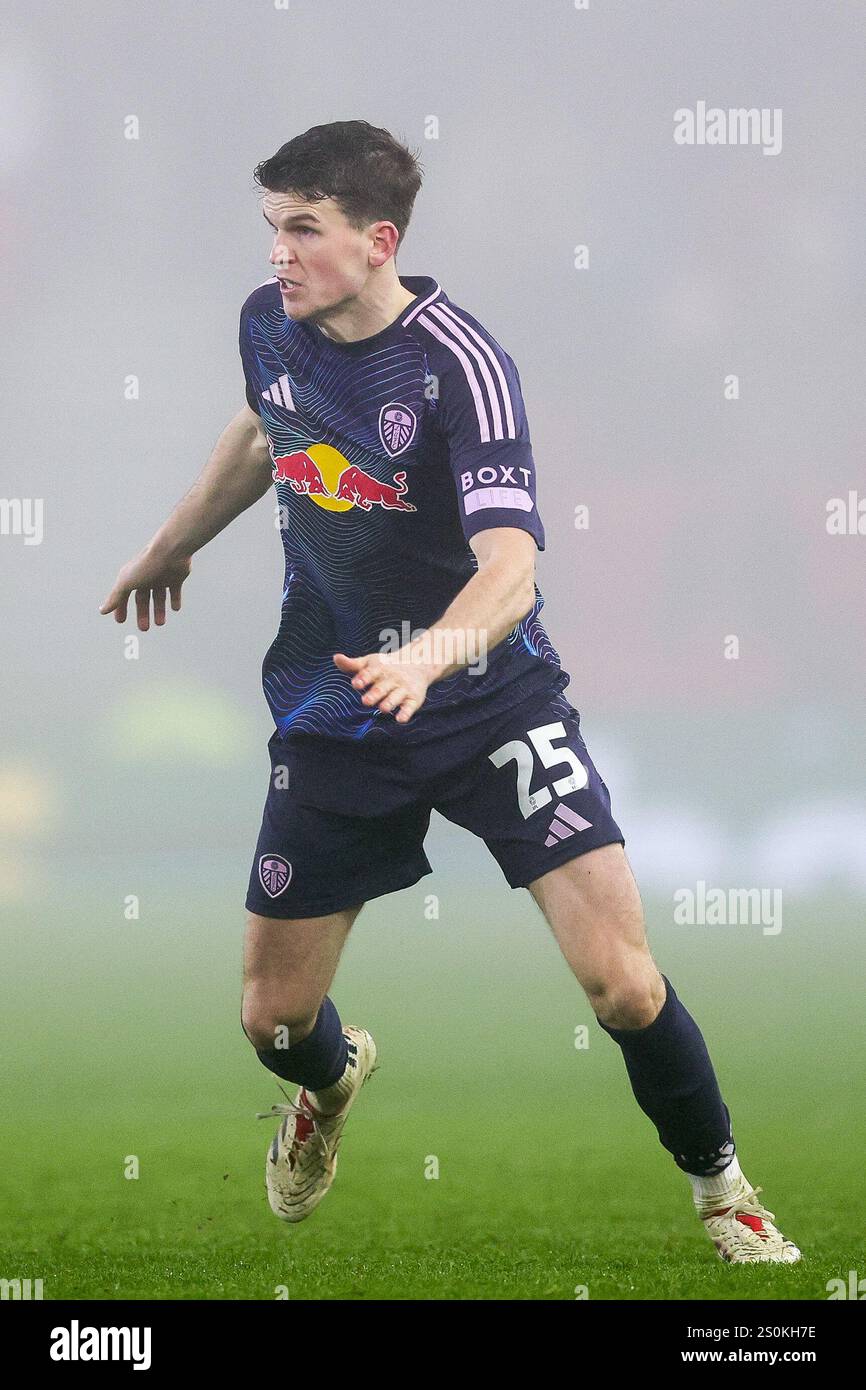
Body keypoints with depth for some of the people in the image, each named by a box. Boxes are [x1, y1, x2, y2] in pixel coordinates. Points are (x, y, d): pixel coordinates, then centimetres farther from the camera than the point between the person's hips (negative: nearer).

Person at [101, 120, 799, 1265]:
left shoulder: (460, 363, -22)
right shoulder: (270, 324, -3)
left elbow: (509, 566, -33)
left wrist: (428, 654, -52)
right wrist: (172, 547, 34)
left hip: (490, 694, -5)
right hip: (334, 719, 5)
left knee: (618, 977, -16)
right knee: (273, 1014, 5)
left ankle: (722, 1191, 11)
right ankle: (333, 1078, 45)